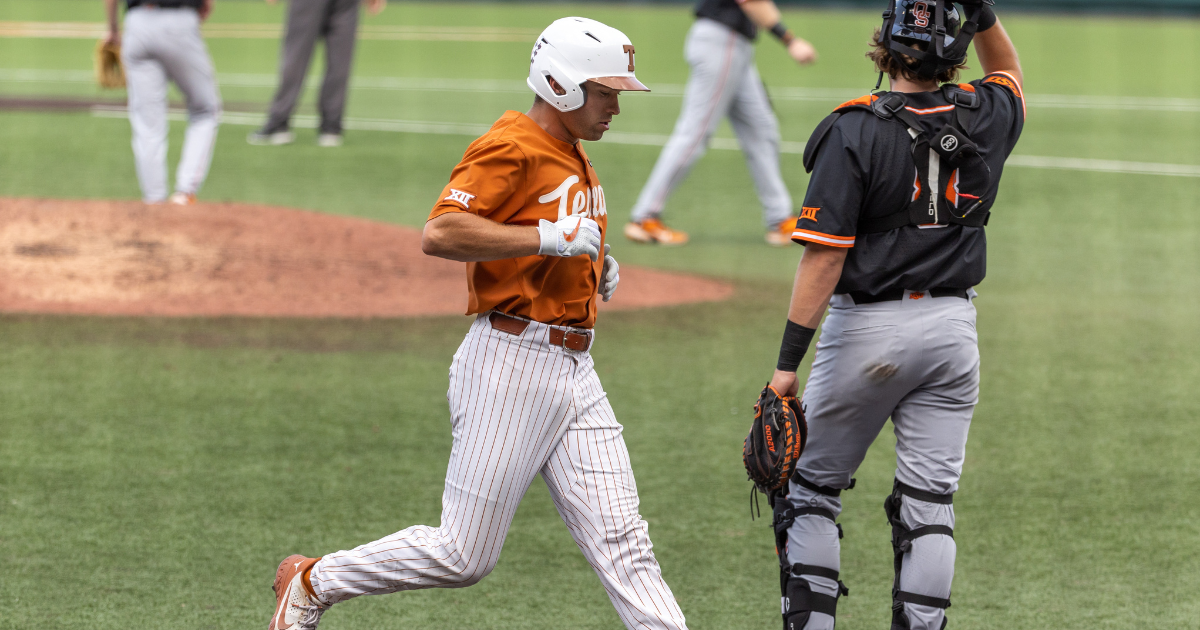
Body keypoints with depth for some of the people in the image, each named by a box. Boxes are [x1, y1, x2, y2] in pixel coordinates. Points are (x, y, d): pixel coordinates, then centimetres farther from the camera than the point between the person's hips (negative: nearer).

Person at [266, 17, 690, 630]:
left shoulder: (575, 159, 18)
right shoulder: (510, 148, -12)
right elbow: (440, 234, -25)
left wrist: (596, 268, 15)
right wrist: (551, 237, -24)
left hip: (575, 372, 9)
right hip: (511, 365, -9)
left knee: (622, 544, 0)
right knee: (464, 554, -1)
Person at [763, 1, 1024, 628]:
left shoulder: (856, 131, -15)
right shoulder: (984, 117, -2)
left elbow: (825, 253, -19)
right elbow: (1008, 75, 25)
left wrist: (789, 360, -17)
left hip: (868, 327, -4)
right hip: (953, 325, 4)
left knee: (809, 487, 11)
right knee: (928, 505, 5)